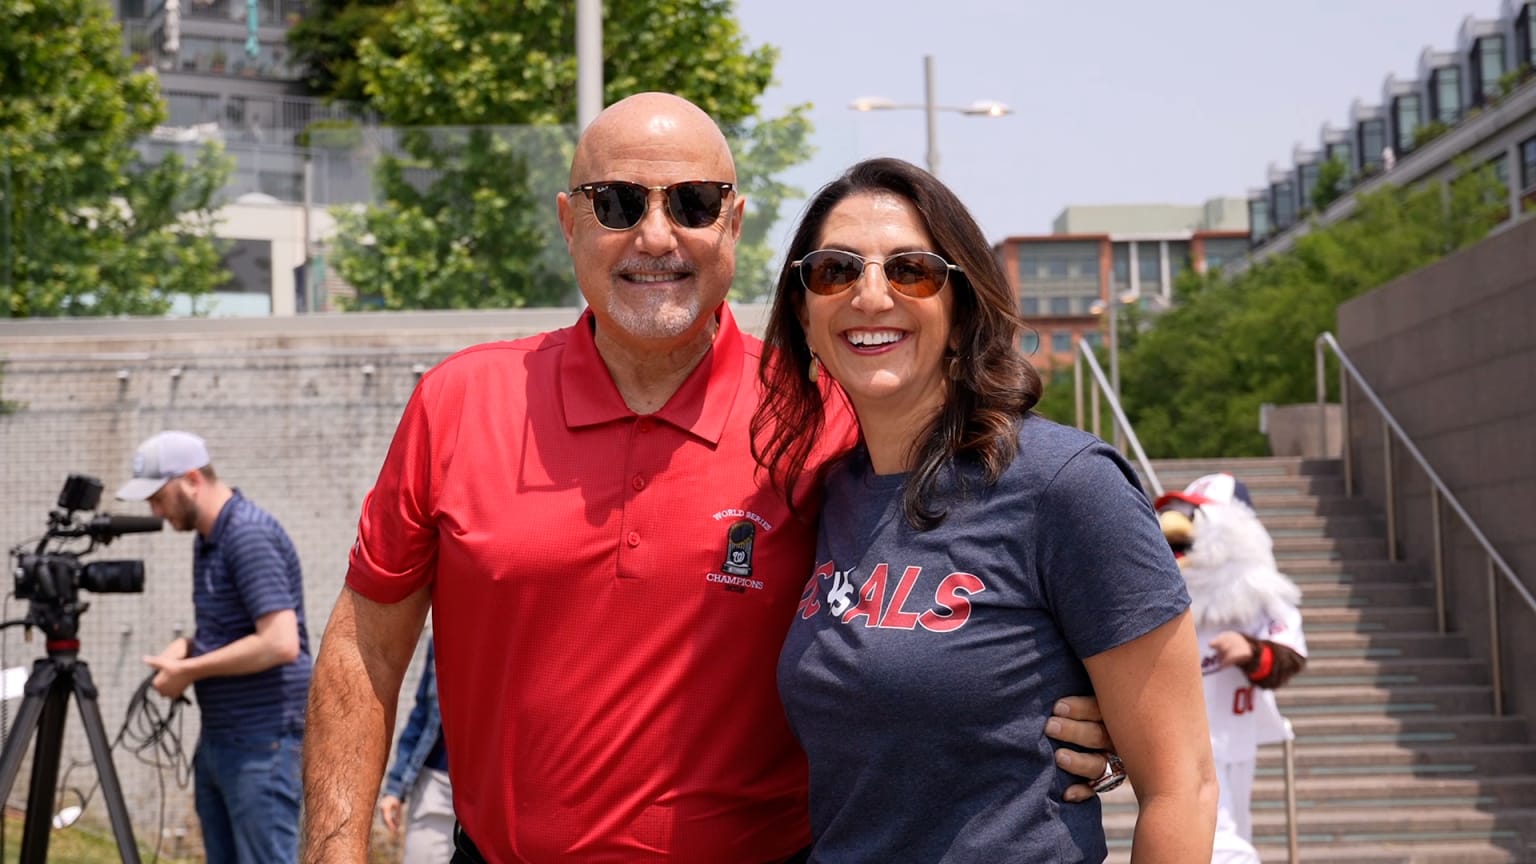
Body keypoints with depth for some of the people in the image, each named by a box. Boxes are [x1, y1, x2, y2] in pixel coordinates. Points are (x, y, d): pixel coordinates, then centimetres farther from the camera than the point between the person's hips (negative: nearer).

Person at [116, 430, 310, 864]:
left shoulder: (249, 535, -17)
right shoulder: (208, 539, 14)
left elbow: (279, 642, -25)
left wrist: (190, 669, -16)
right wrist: (185, 647, 5)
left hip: (263, 745, -10)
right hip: (218, 741, 10)